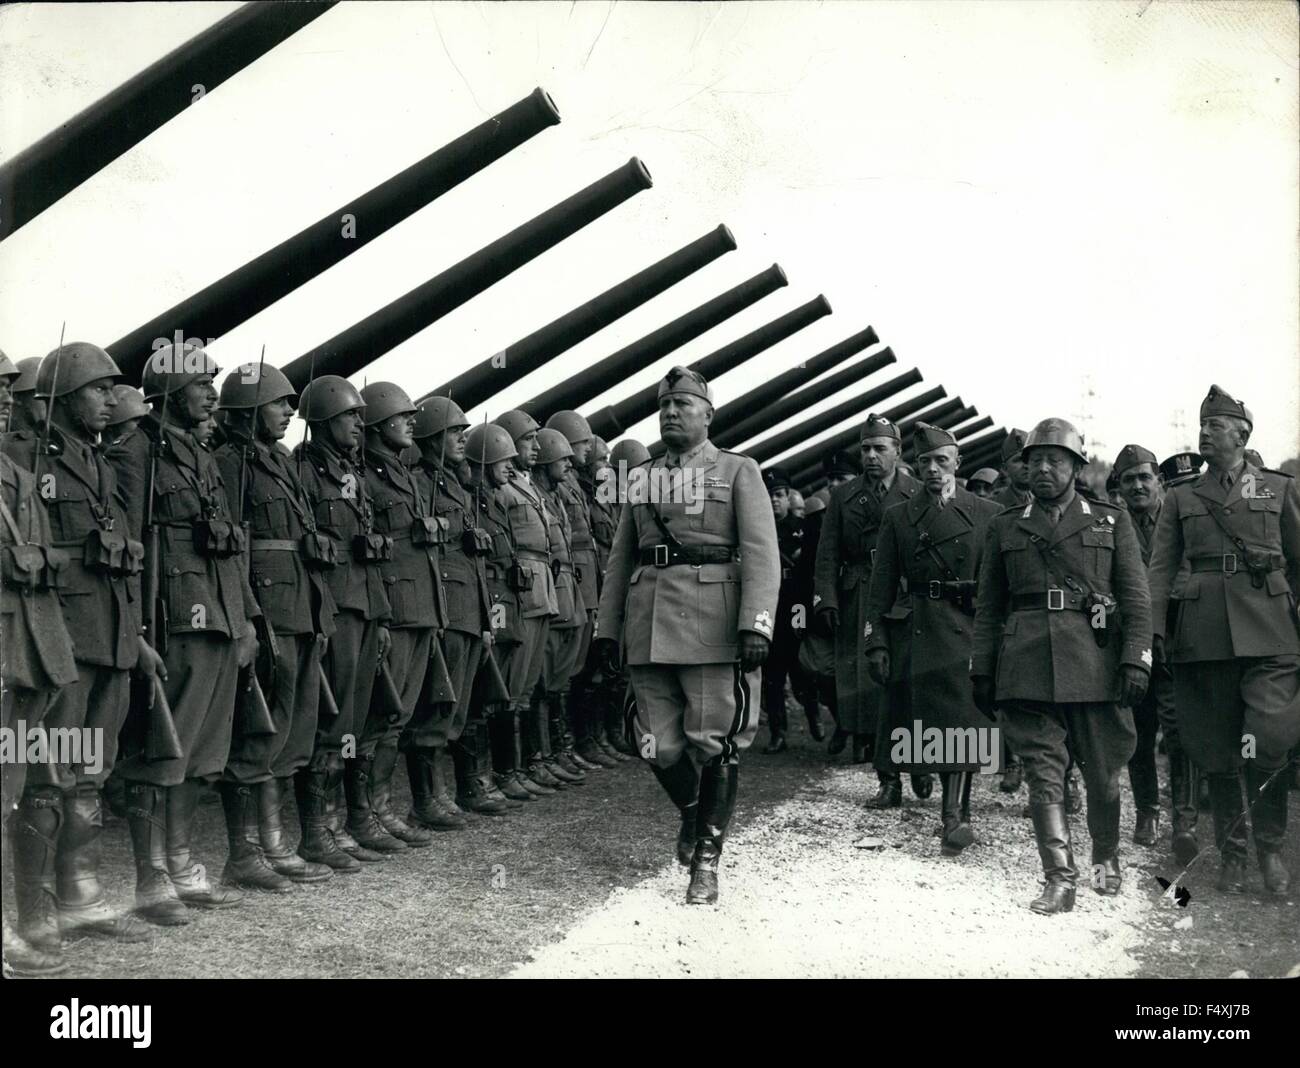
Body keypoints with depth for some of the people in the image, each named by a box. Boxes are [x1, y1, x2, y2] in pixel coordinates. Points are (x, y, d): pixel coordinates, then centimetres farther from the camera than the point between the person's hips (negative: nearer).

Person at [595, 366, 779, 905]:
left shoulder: (738, 471, 4)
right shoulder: (641, 478, 17)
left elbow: (761, 552, -5)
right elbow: (620, 558, 19)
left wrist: (757, 623, -17)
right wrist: (607, 628, 14)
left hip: (713, 623, -4)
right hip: (649, 626, 4)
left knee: (714, 744, -2)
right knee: (659, 745, 3)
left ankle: (707, 858, 9)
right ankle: (692, 812, 32)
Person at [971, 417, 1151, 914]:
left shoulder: (1112, 522, 9)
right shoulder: (1004, 528, 13)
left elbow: (1136, 598, 4)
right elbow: (988, 606, 13)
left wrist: (1136, 660, -7)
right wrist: (980, 670, 7)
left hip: (1096, 663, 0)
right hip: (1028, 667, 1)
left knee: (1101, 771, 9)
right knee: (1044, 771, -6)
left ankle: (1105, 858, 31)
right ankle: (1059, 878, -5)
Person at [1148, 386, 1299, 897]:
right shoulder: (1181, 499, 13)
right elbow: (1160, 568, 8)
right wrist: (1154, 629, -3)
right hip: (1204, 634, 2)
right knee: (1217, 751, 4)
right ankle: (1231, 853, 16)